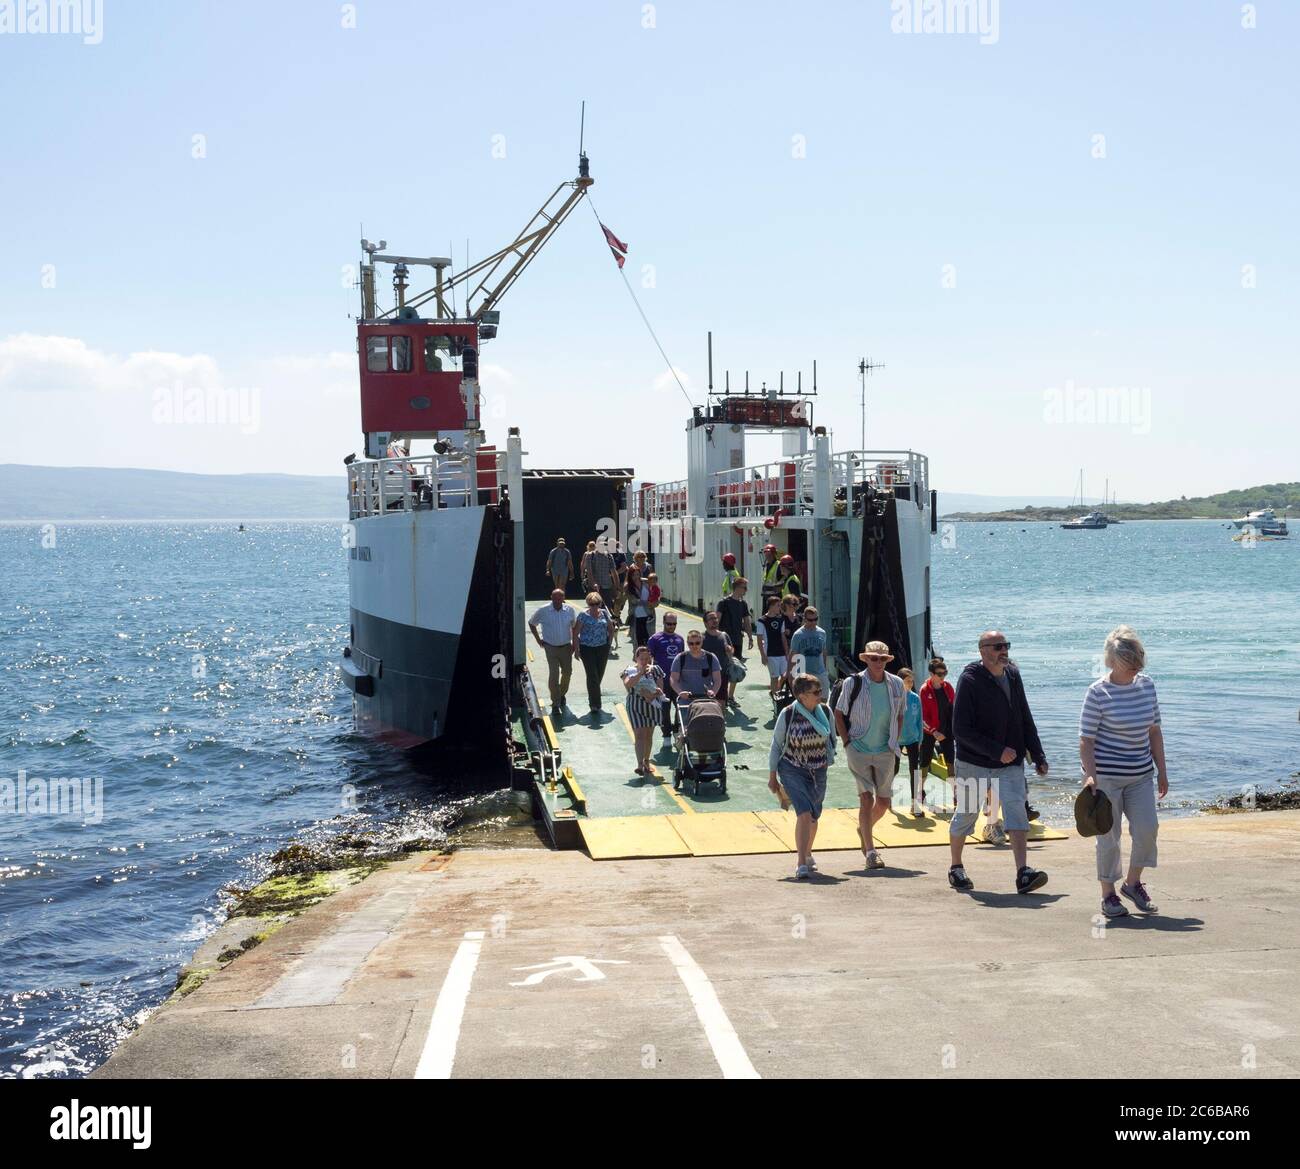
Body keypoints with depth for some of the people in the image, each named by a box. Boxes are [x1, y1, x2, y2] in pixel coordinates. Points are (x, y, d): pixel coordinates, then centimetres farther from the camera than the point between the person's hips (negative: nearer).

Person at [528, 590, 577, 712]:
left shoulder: (569, 610, -3)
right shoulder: (543, 611, -8)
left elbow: (574, 626, 12)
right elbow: (531, 623, 7)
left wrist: (574, 643, 6)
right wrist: (538, 640, 3)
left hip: (566, 647, 3)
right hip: (551, 648, -3)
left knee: (567, 672, 11)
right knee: (553, 675, -10)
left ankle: (562, 694, 38)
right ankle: (555, 703, -2)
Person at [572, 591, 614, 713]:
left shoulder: (604, 613, 6)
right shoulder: (583, 615, -6)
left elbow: (611, 629, 17)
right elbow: (576, 633, -4)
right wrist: (576, 648, -9)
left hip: (602, 648, 4)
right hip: (587, 648, -4)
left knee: (599, 675, 10)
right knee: (592, 675, -9)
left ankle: (592, 699, 32)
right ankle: (595, 704, -5)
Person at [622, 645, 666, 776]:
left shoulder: (655, 670, 4)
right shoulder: (630, 670, -2)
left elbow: (660, 688, 1)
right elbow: (627, 684, -21)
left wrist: (653, 694, -19)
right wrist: (640, 673, -26)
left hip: (652, 705, 3)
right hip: (636, 705, -3)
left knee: (649, 735, 12)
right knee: (639, 734, -13)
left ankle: (646, 762, 27)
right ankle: (640, 764, -21)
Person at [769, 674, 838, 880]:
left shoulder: (826, 712, -4)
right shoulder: (787, 714, -14)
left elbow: (831, 738, 12)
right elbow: (776, 745, -3)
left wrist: (829, 761, 8)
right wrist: (772, 776, 0)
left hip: (818, 771, 4)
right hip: (792, 770, -4)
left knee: (814, 817, 15)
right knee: (804, 813, -20)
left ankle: (807, 855, 40)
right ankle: (801, 864, -18)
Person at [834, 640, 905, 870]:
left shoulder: (896, 684, 2)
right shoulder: (853, 683, -8)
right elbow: (839, 713, 1)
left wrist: (895, 741, 7)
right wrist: (847, 743, -5)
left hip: (885, 752, 4)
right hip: (859, 750, -4)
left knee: (883, 802, 10)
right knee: (866, 799, -12)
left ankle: (864, 829, 41)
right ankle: (871, 852, -8)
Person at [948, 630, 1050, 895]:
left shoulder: (1013, 676, 5)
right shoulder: (970, 680, -14)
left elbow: (1025, 720, 13)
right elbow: (961, 729, -18)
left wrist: (1038, 756, 8)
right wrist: (997, 751, -22)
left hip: (1010, 762, 4)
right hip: (974, 761, -4)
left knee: (1016, 810, -12)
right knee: (965, 814, 9)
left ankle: (1023, 873, -19)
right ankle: (956, 869, 28)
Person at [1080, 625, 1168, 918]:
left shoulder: (1147, 686, 5)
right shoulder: (1098, 693, -12)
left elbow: (1154, 731, 13)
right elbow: (1086, 739, -11)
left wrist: (1162, 770, 12)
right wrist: (1091, 775, -20)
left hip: (1140, 774, 5)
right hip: (1106, 775, -5)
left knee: (1147, 827, -3)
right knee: (1108, 836, 1)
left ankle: (1133, 883, 18)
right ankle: (1108, 894, 15)